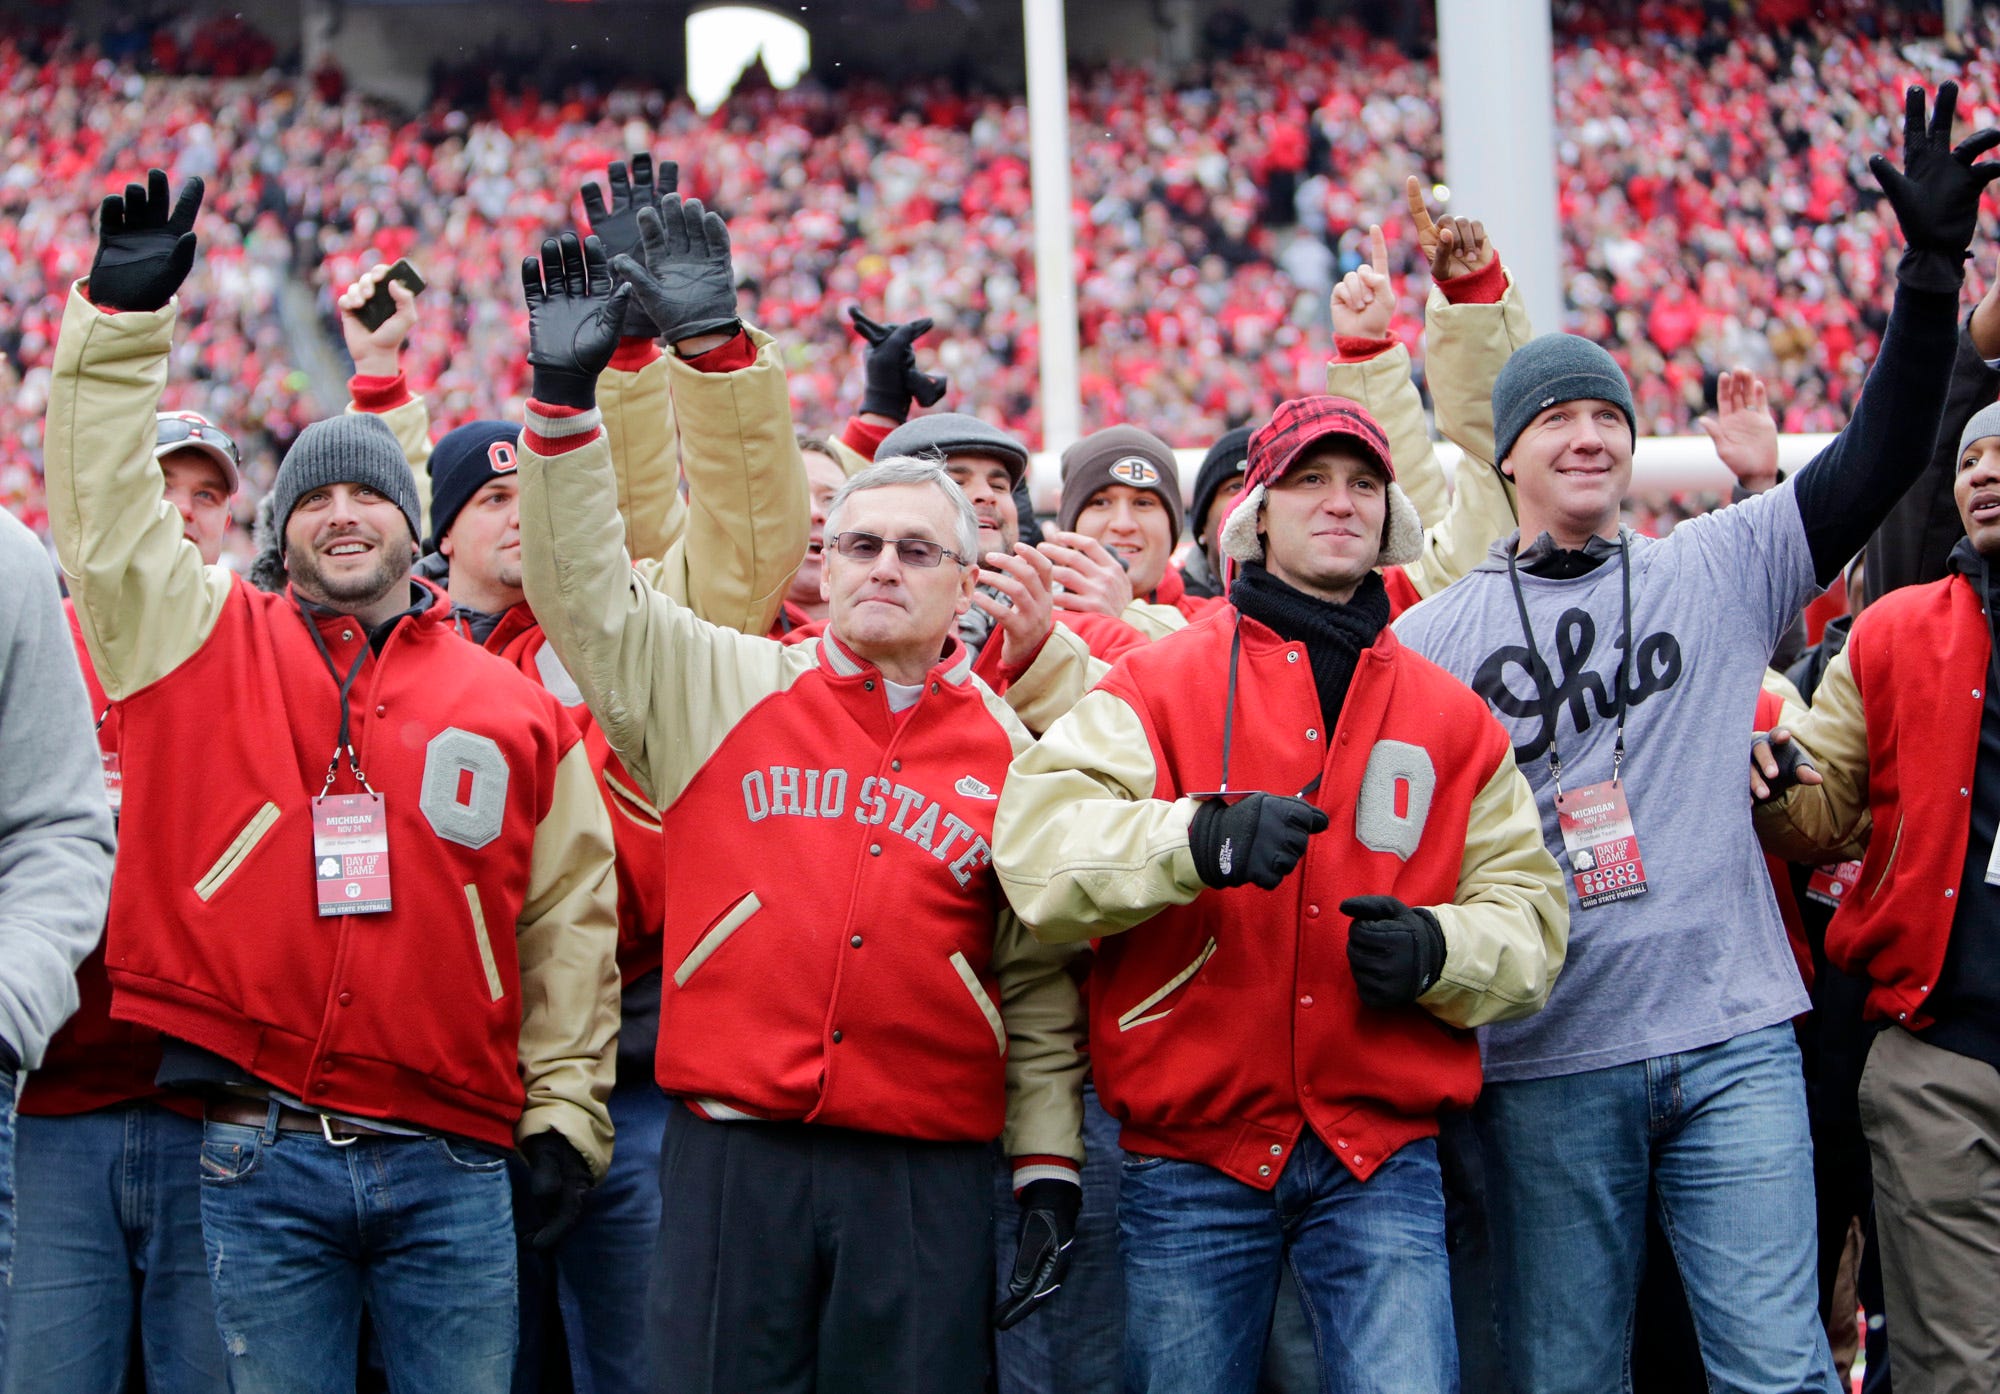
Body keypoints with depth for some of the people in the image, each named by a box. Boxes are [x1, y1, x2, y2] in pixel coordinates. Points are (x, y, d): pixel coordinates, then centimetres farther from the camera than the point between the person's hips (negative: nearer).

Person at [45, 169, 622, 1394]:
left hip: (451, 1165, 1)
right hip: (260, 1155, -1)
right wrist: (121, 323, -7)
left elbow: (571, 916, 11)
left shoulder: (516, 706, 10)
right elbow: (107, 514, 0)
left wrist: (568, 1107, 6)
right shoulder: (210, 644, 9)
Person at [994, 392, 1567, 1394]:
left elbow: (1527, 913, 12)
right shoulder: (1161, 685, 3)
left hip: (1381, 1157, 1)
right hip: (1192, 1161, -1)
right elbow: (1035, 838, -12)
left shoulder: (1452, 718, 12)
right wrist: (1198, 837, -30)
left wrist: (1436, 950, -11)